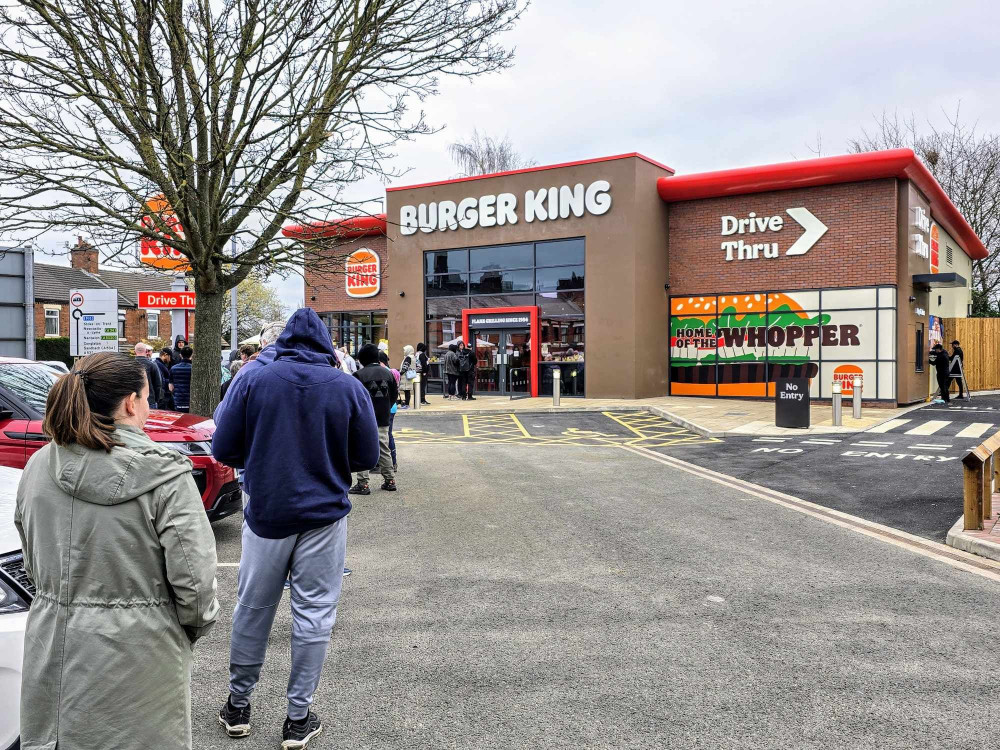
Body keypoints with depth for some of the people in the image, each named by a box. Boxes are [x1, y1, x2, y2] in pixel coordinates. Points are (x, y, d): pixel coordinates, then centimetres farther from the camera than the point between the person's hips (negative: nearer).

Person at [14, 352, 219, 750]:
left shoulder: (37, 467, 0)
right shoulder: (164, 472, -17)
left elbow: (32, 564, 10)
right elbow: (193, 576, -17)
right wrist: (195, 626, 2)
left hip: (52, 654, 5)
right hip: (139, 656, -4)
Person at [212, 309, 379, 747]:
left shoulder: (252, 379, -6)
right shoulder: (350, 388, -6)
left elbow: (223, 450, -3)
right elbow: (367, 457, 0)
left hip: (266, 512, 1)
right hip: (323, 516, -1)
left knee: (253, 609, 16)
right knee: (313, 614, 8)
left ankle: (238, 705, 32)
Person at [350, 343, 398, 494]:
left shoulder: (359, 374, -11)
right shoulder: (387, 373, 6)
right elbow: (394, 395, 11)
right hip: (383, 420, 5)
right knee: (384, 450, 14)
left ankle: (363, 484, -2)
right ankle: (390, 480, 18)